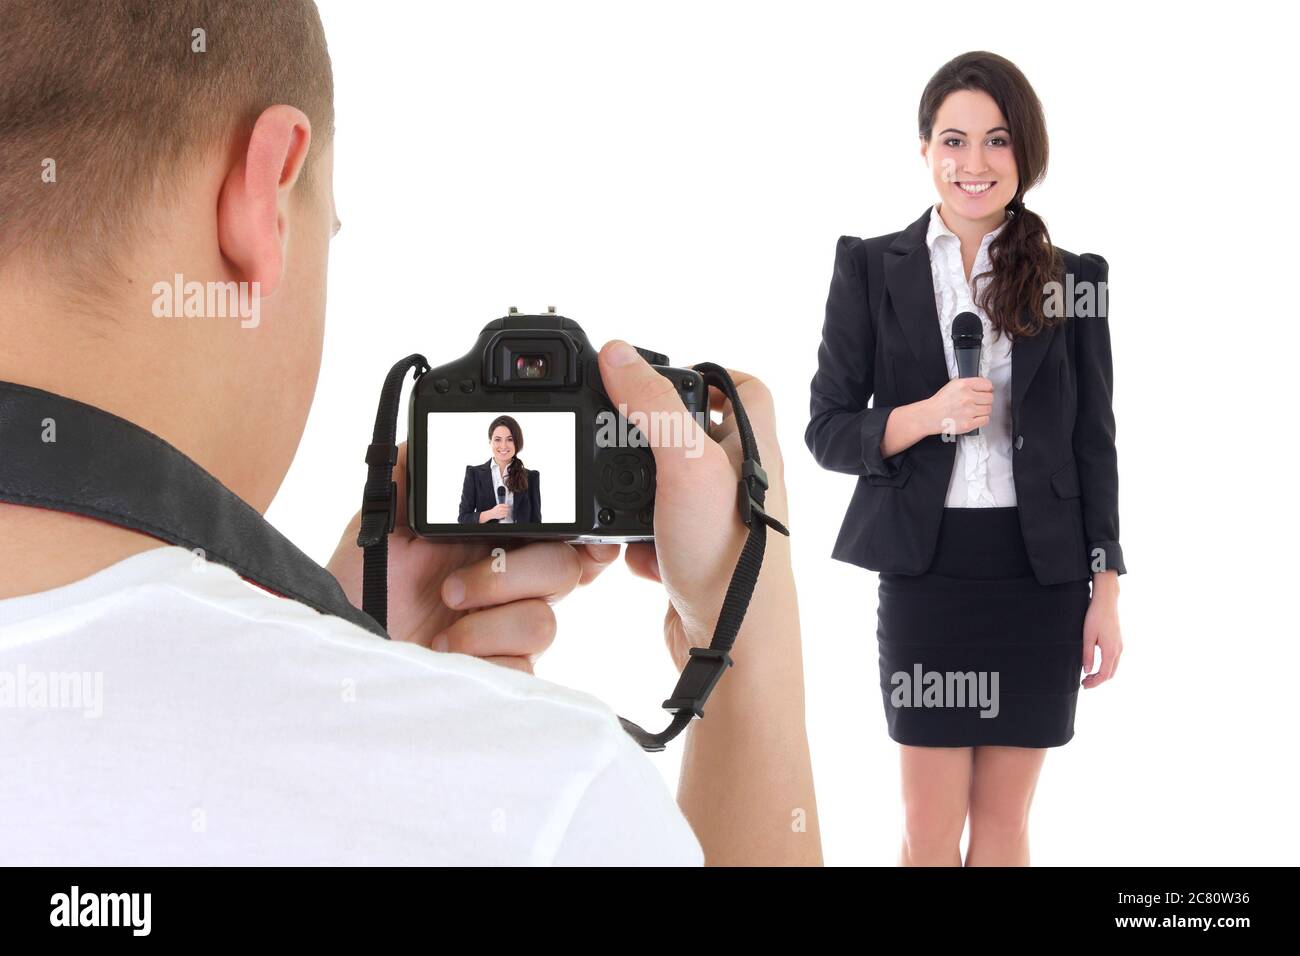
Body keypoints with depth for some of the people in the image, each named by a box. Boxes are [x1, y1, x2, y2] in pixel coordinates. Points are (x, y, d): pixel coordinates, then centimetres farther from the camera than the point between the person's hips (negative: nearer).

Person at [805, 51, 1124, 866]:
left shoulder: (1072, 278, 5)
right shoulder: (872, 268, 1)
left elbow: (1094, 443, 7)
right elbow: (828, 430, 1)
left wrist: (1107, 591, 3)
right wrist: (926, 415, -17)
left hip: (1044, 577, 1)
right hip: (928, 570, -1)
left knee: (1004, 816, 10)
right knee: (931, 827, 2)